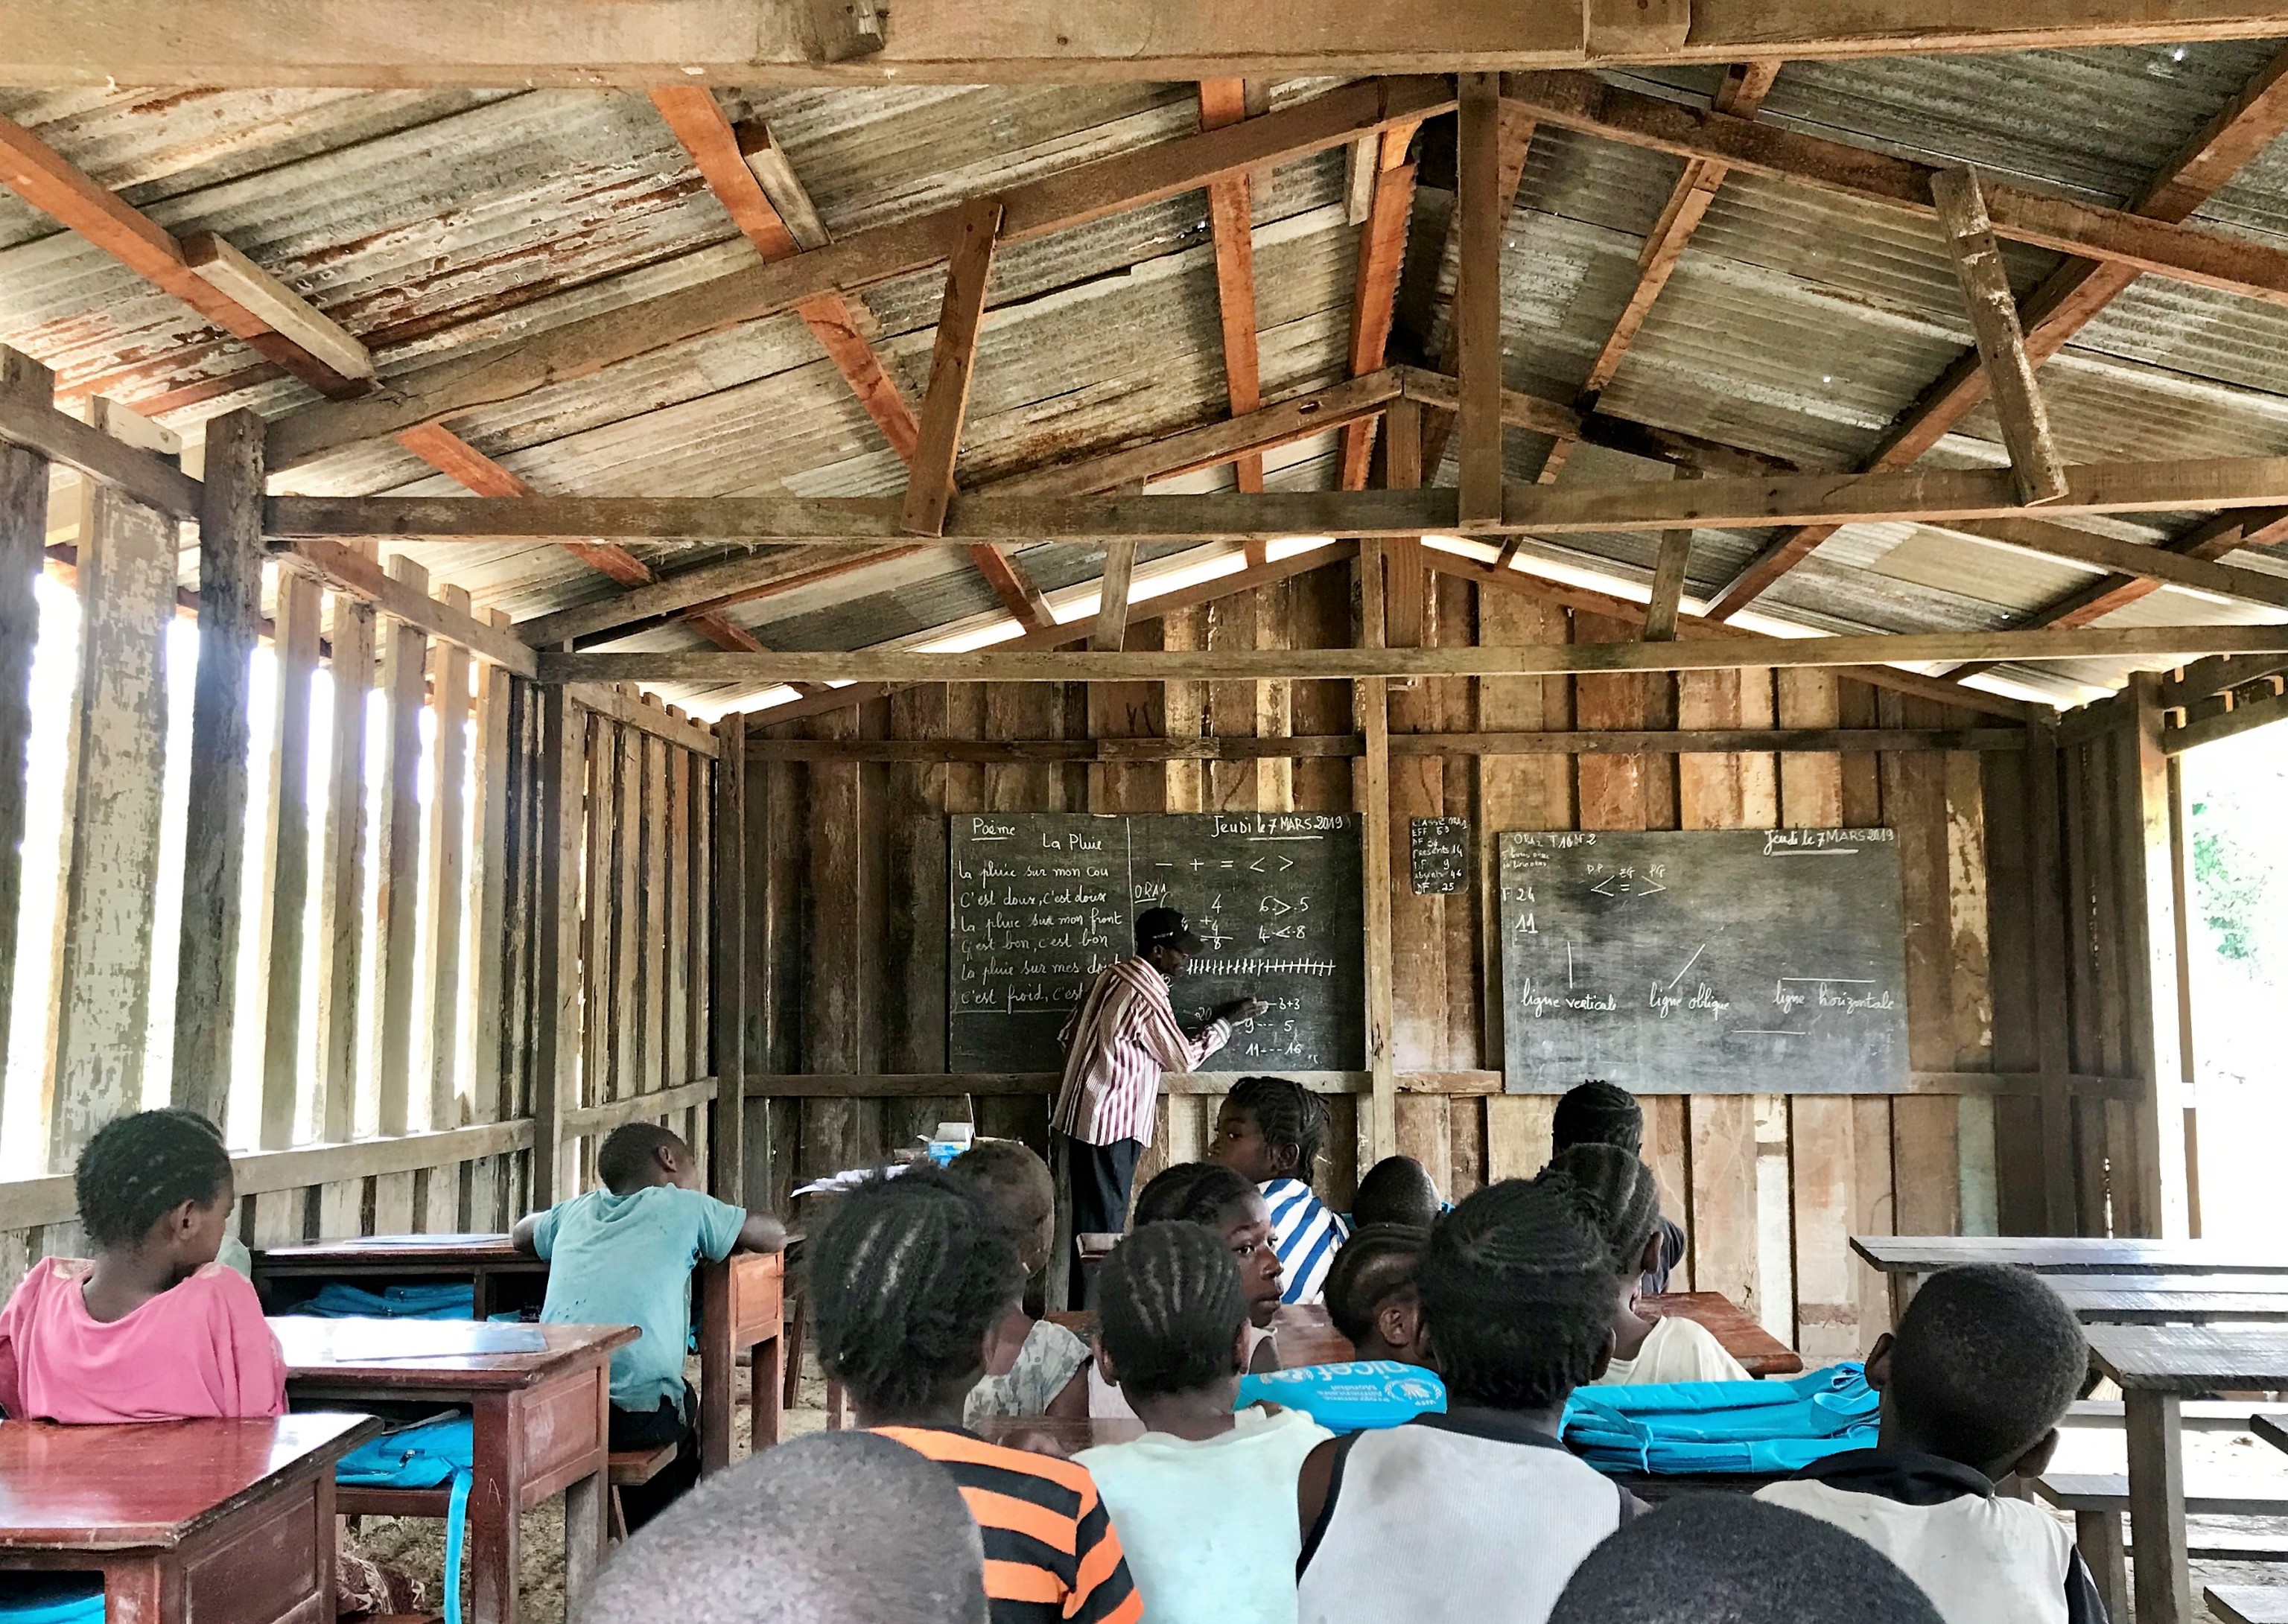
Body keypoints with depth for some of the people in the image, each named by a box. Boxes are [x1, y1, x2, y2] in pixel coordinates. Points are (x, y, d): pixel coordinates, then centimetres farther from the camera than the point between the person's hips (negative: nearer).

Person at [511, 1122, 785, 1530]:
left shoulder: (578, 1210, 18)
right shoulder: (684, 1207, 7)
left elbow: (520, 1234, 39)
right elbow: (774, 1236, 16)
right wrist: (706, 1243, 32)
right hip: (640, 1415, -4)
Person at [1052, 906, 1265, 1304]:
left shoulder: (1109, 976, 9)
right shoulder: (1147, 997, -18)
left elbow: (1069, 1035, 16)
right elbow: (1183, 1058, -6)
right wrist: (1228, 1021, 5)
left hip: (1079, 1118, 9)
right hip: (1111, 1126, -9)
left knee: (1091, 1225, 14)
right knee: (1103, 1230, -3)